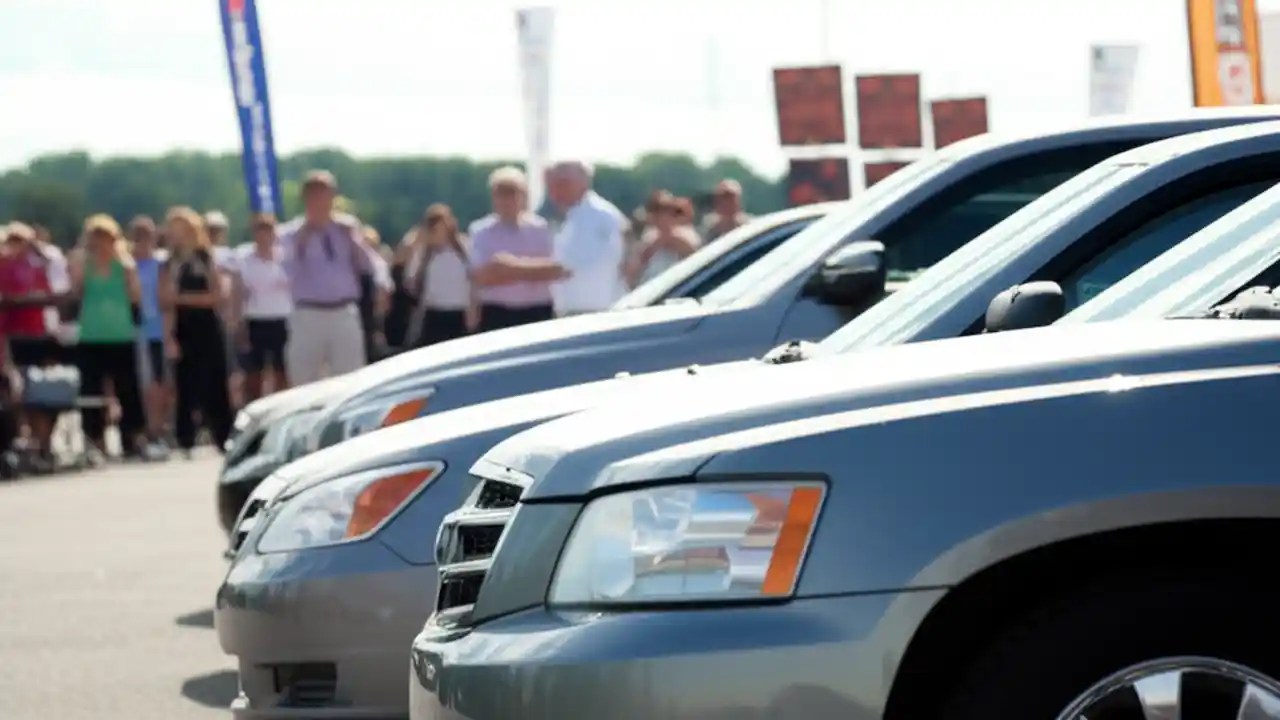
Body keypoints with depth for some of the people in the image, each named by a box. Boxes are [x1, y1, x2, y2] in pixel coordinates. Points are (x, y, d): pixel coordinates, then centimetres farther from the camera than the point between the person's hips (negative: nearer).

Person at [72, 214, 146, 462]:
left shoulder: (124, 262, 4)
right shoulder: (83, 264, 4)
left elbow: (136, 297, -4)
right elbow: (75, 290, -9)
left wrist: (127, 267, -10)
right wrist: (83, 261, -10)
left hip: (123, 337, 0)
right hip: (91, 338, 0)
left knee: (128, 388, 3)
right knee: (92, 389, -1)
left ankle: (133, 438, 10)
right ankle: (96, 441, 3)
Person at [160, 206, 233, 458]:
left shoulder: (206, 259, 0)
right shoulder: (171, 264, 9)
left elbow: (216, 297, -6)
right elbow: (168, 304, 5)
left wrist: (184, 298, -15)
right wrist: (169, 337, -5)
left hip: (208, 328, -3)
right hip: (182, 330, 3)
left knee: (214, 387, -3)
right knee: (186, 387, 2)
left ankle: (224, 438, 3)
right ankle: (185, 441, 5)